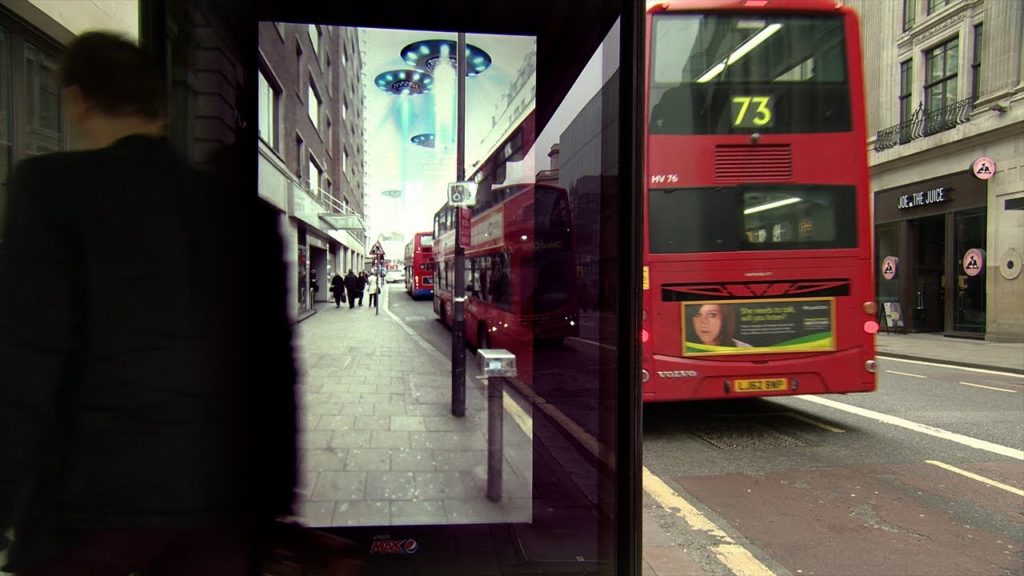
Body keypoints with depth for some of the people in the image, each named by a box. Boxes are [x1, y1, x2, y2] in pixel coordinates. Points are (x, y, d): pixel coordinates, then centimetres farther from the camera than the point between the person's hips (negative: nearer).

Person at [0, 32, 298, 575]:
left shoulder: (51, 183, -3)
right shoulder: (239, 201, 9)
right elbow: (275, 352, 8)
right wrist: (276, 487, 14)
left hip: (98, 489, -3)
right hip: (227, 492, 4)